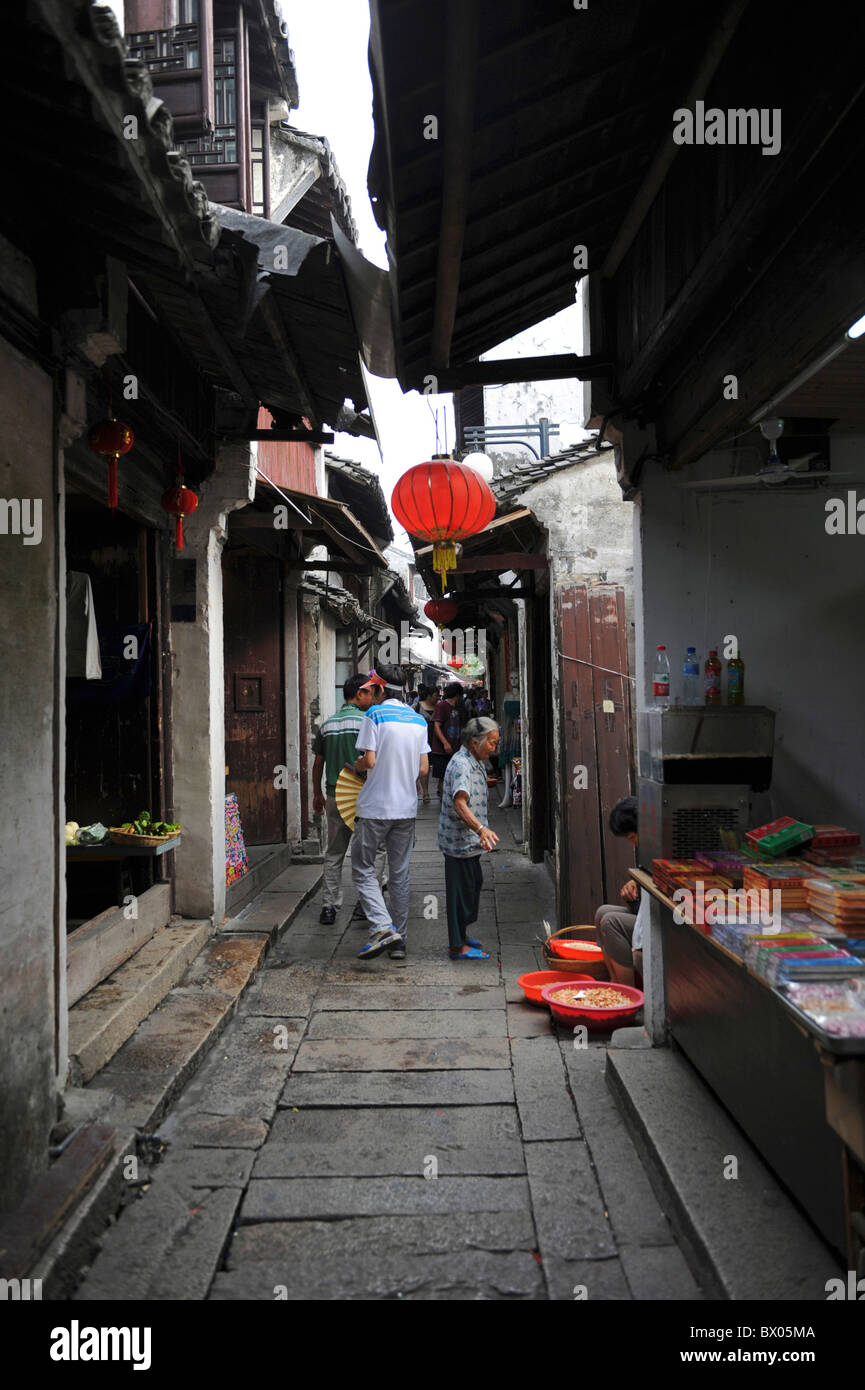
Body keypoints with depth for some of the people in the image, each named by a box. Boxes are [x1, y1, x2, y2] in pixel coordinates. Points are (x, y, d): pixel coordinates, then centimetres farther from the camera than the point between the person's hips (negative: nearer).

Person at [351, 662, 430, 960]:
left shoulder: (375, 714, -9)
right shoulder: (418, 720, 8)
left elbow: (369, 761, -15)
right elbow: (423, 769, 7)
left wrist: (356, 766, 6)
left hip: (375, 807, -5)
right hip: (406, 807, 5)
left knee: (363, 869, 5)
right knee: (400, 875, 11)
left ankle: (382, 928, -12)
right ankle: (399, 941, 16)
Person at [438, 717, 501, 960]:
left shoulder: (475, 763, 12)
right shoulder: (462, 764, -22)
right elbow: (459, 803, -36)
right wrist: (481, 829, -49)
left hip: (469, 840, 10)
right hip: (459, 841, -10)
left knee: (473, 883, 19)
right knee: (461, 889, -2)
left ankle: (460, 935, 33)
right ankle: (458, 946, 8)